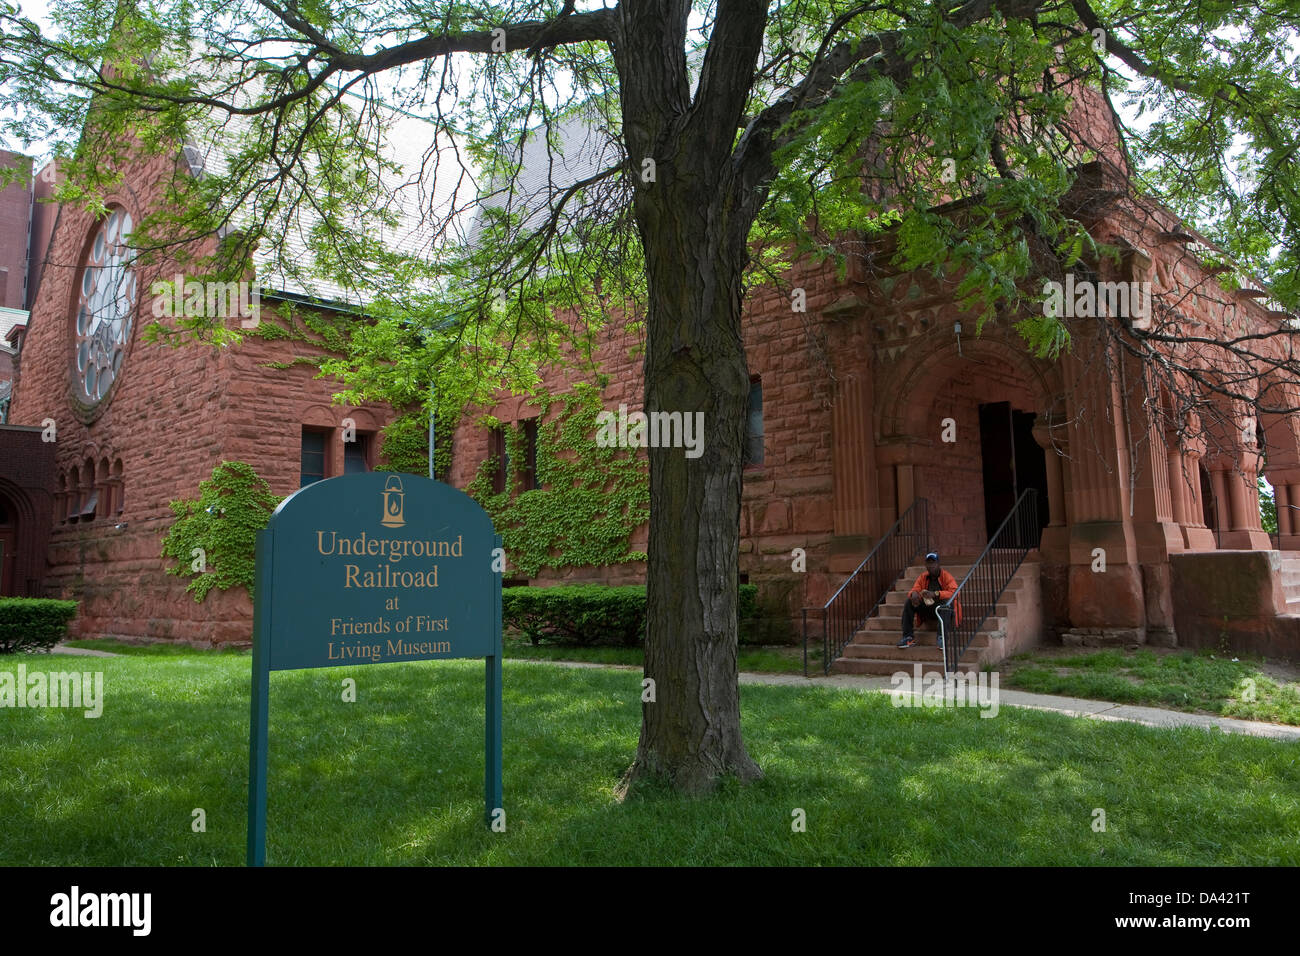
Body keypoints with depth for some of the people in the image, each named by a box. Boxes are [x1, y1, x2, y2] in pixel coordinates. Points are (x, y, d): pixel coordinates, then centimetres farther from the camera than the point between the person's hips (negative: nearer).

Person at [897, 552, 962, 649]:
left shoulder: (947, 576, -8)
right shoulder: (923, 577, 6)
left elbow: (954, 592, -23)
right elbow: (914, 589, 2)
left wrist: (935, 594, -37)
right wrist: (913, 594, -26)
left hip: (944, 608, -5)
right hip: (927, 610, 5)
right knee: (908, 603, -14)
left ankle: (942, 637, -36)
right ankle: (908, 637, -17)